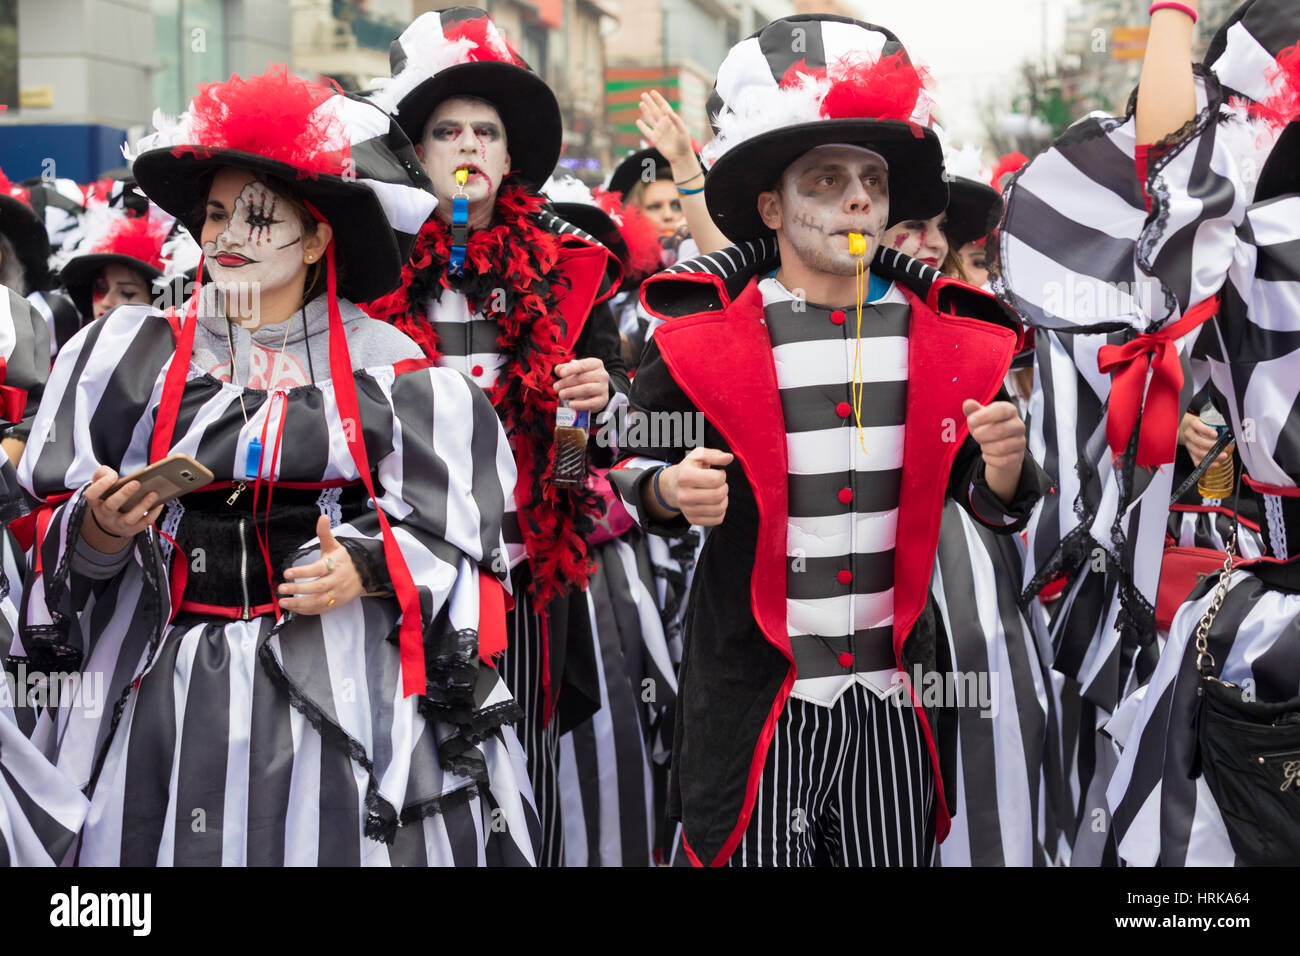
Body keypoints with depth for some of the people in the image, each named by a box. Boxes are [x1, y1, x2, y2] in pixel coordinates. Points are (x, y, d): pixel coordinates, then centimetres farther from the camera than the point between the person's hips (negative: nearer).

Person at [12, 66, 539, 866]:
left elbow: (446, 530, 3)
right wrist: (94, 535, -15)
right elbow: (53, 540, 6)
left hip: (343, 692, -1)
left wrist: (367, 569, -14)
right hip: (160, 695, 1)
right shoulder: (132, 351, 7)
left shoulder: (386, 366, 3)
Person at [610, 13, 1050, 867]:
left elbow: (984, 497, 10)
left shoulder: (947, 336, 5)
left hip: (895, 692, 3)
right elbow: (635, 462, 2)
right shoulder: (705, 333, -5)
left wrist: (1002, 471, -12)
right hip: (754, 695, -3)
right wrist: (671, 490, -20)